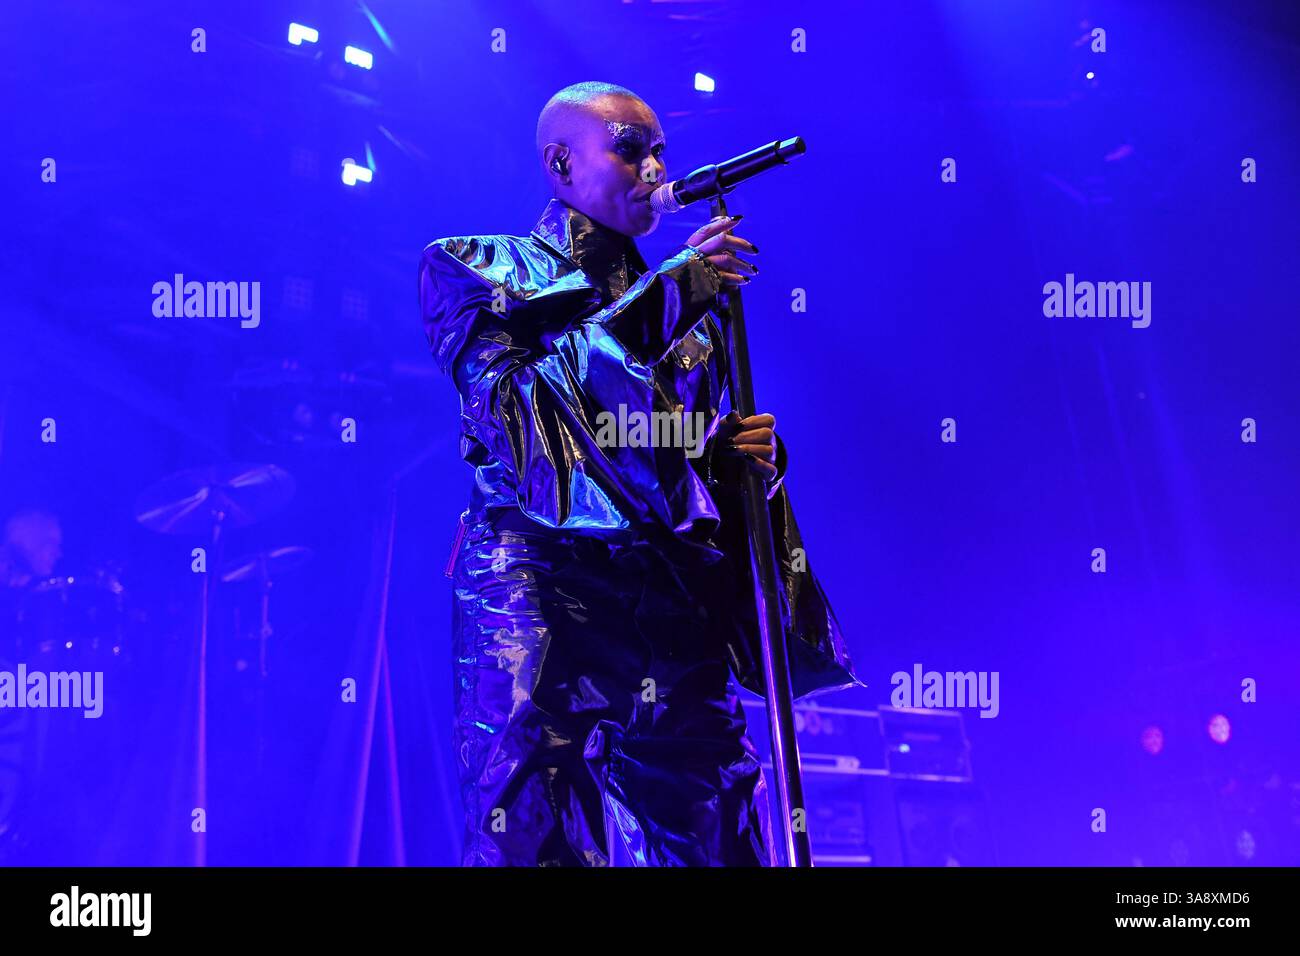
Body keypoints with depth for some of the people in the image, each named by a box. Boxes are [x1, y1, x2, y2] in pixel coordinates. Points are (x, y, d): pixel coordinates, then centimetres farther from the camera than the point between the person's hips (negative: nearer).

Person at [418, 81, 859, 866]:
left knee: (711, 835, 0)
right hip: (541, 600, -4)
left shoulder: (690, 300, 20)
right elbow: (511, 405, -11)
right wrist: (662, 297, -12)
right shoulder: (477, 270, 7)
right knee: (537, 832, -8)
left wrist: (746, 454, 1)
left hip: (679, 608, 4)